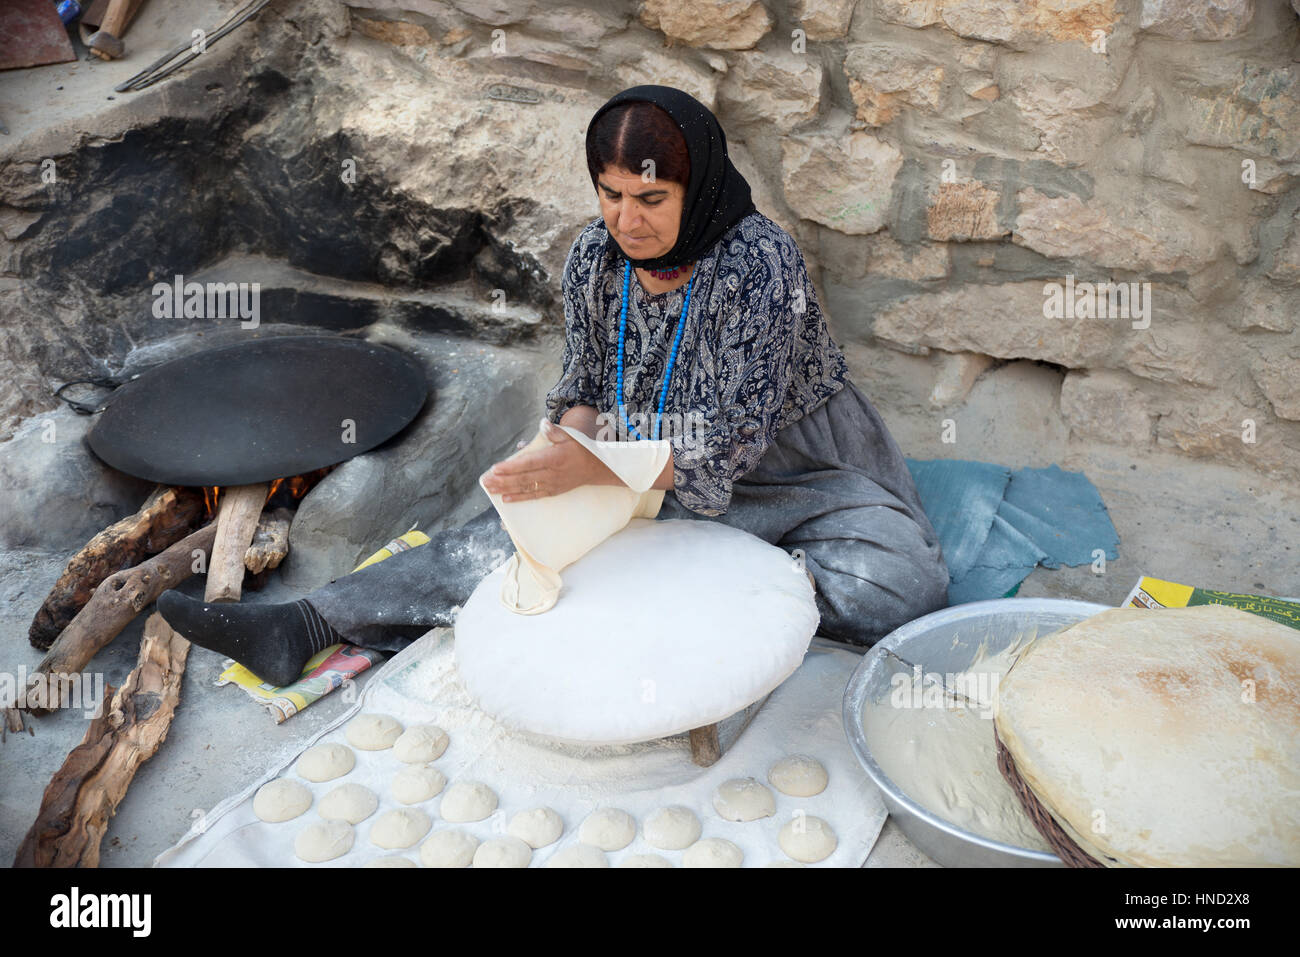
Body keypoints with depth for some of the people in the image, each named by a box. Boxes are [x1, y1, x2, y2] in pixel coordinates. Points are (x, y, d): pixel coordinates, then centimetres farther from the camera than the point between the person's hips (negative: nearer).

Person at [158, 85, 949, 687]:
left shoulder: (760, 264, -25)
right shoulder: (594, 257, -8)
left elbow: (735, 442, -27)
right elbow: (585, 394, 3)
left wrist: (596, 467, -38)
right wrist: (568, 456, -20)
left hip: (791, 474, -3)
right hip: (643, 469, 4)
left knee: (904, 586, -28)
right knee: (516, 534, -12)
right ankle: (303, 628, -8)